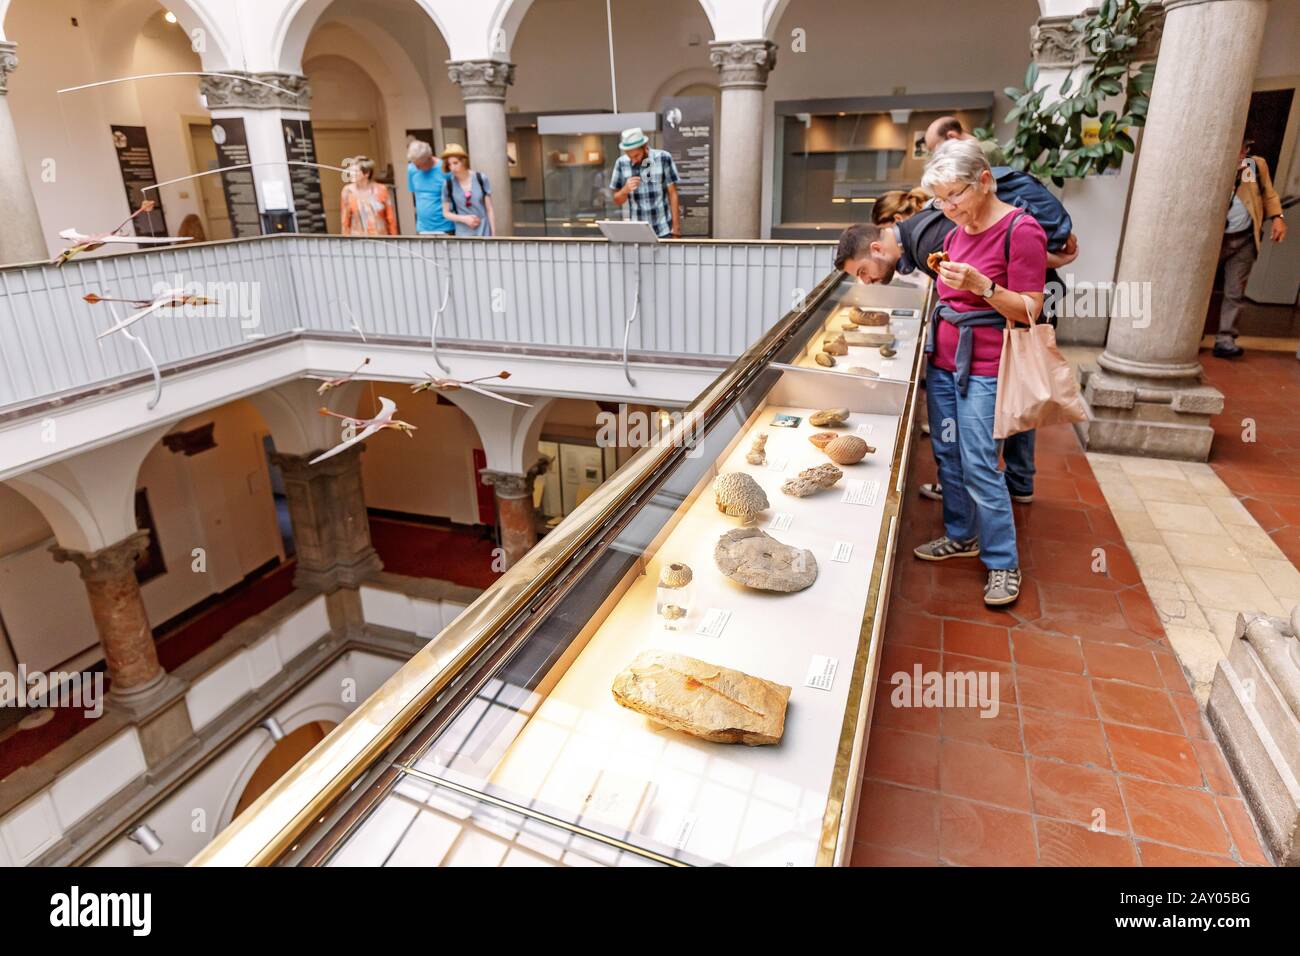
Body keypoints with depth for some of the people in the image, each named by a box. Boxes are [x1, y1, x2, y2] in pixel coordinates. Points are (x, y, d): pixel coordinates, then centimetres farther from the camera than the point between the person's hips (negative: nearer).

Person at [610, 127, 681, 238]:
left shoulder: (663, 158, -3)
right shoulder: (621, 163, 1)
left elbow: (673, 194, 1)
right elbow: (617, 200, 8)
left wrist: (676, 230, -4)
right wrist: (626, 189, -13)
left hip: (663, 231, -1)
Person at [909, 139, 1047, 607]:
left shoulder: (1021, 230, -12)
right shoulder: (956, 233, 11)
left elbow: (1029, 311, -15)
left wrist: (981, 285, -27)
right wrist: (940, 277, 7)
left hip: (984, 368, -7)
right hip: (943, 359, 8)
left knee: (980, 466, -7)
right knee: (947, 455, 12)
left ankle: (1004, 564, 8)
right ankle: (961, 536, 30)